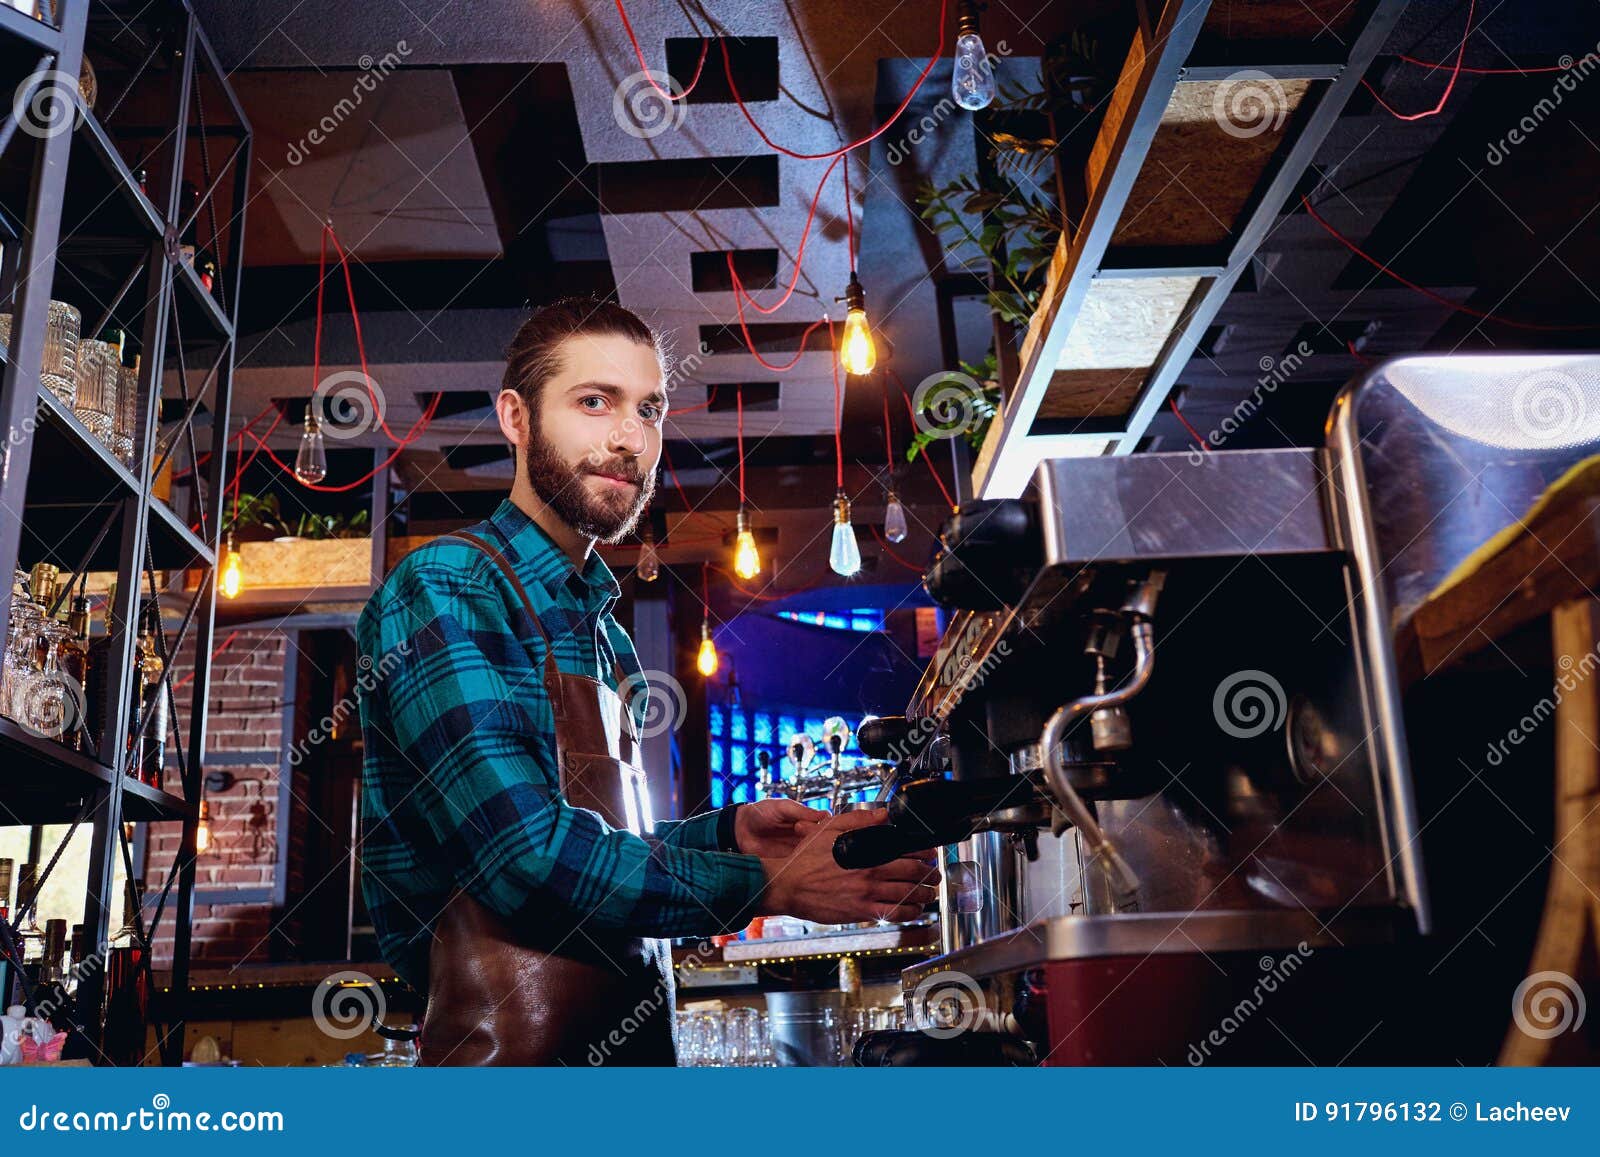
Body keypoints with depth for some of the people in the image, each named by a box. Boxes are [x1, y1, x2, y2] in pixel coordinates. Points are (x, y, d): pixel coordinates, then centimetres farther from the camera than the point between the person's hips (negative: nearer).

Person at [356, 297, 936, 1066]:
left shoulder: (595, 625, 12)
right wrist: (769, 885, -16)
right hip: (512, 1051, -8)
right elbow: (527, 857, -22)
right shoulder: (444, 588, -14)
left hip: (628, 1038, 8)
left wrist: (727, 833, 0)